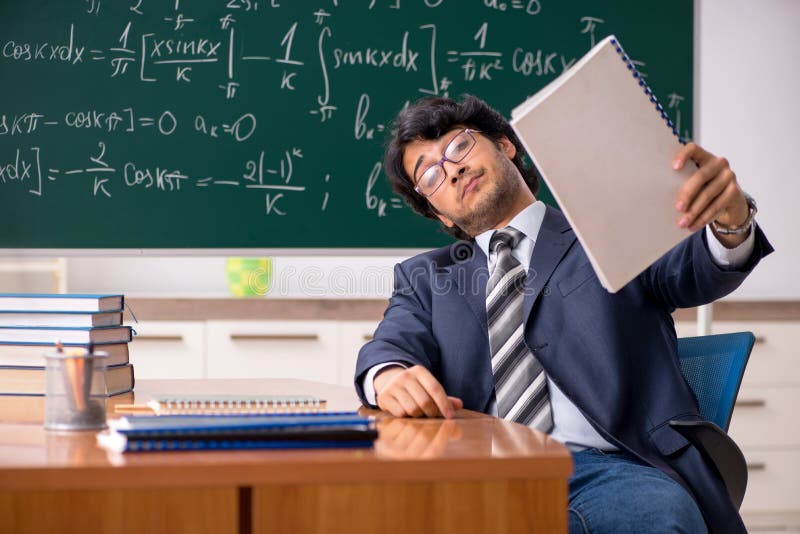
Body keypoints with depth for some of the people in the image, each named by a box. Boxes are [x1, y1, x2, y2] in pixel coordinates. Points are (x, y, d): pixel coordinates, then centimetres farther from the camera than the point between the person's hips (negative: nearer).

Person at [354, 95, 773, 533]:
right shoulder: (425, 278, 27)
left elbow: (698, 274, 0)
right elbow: (391, 344, 8)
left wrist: (731, 221, -27)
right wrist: (390, 376, -20)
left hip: (607, 468, 0)